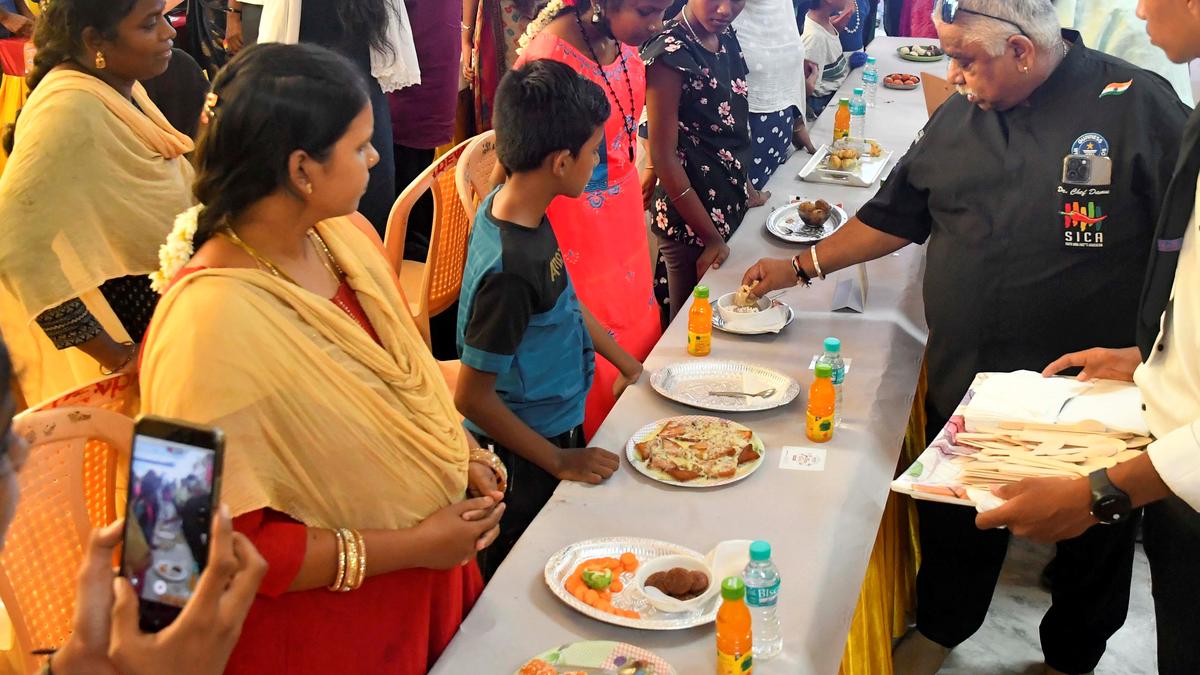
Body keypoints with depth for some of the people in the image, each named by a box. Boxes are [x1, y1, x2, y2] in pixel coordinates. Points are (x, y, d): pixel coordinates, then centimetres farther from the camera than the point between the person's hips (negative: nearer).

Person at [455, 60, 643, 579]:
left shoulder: (506, 204, -6)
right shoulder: (511, 269, -34)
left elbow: (566, 303, 11)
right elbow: (472, 397, -26)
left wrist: (629, 366, 14)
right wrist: (559, 461, -16)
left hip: (557, 428, 8)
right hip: (526, 466, -8)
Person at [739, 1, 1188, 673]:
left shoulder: (1136, 104, -14)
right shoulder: (959, 118, 2)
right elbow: (895, 216, 12)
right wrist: (802, 265, 11)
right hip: (966, 383, 4)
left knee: (1093, 533, 17)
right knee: (957, 523, 20)